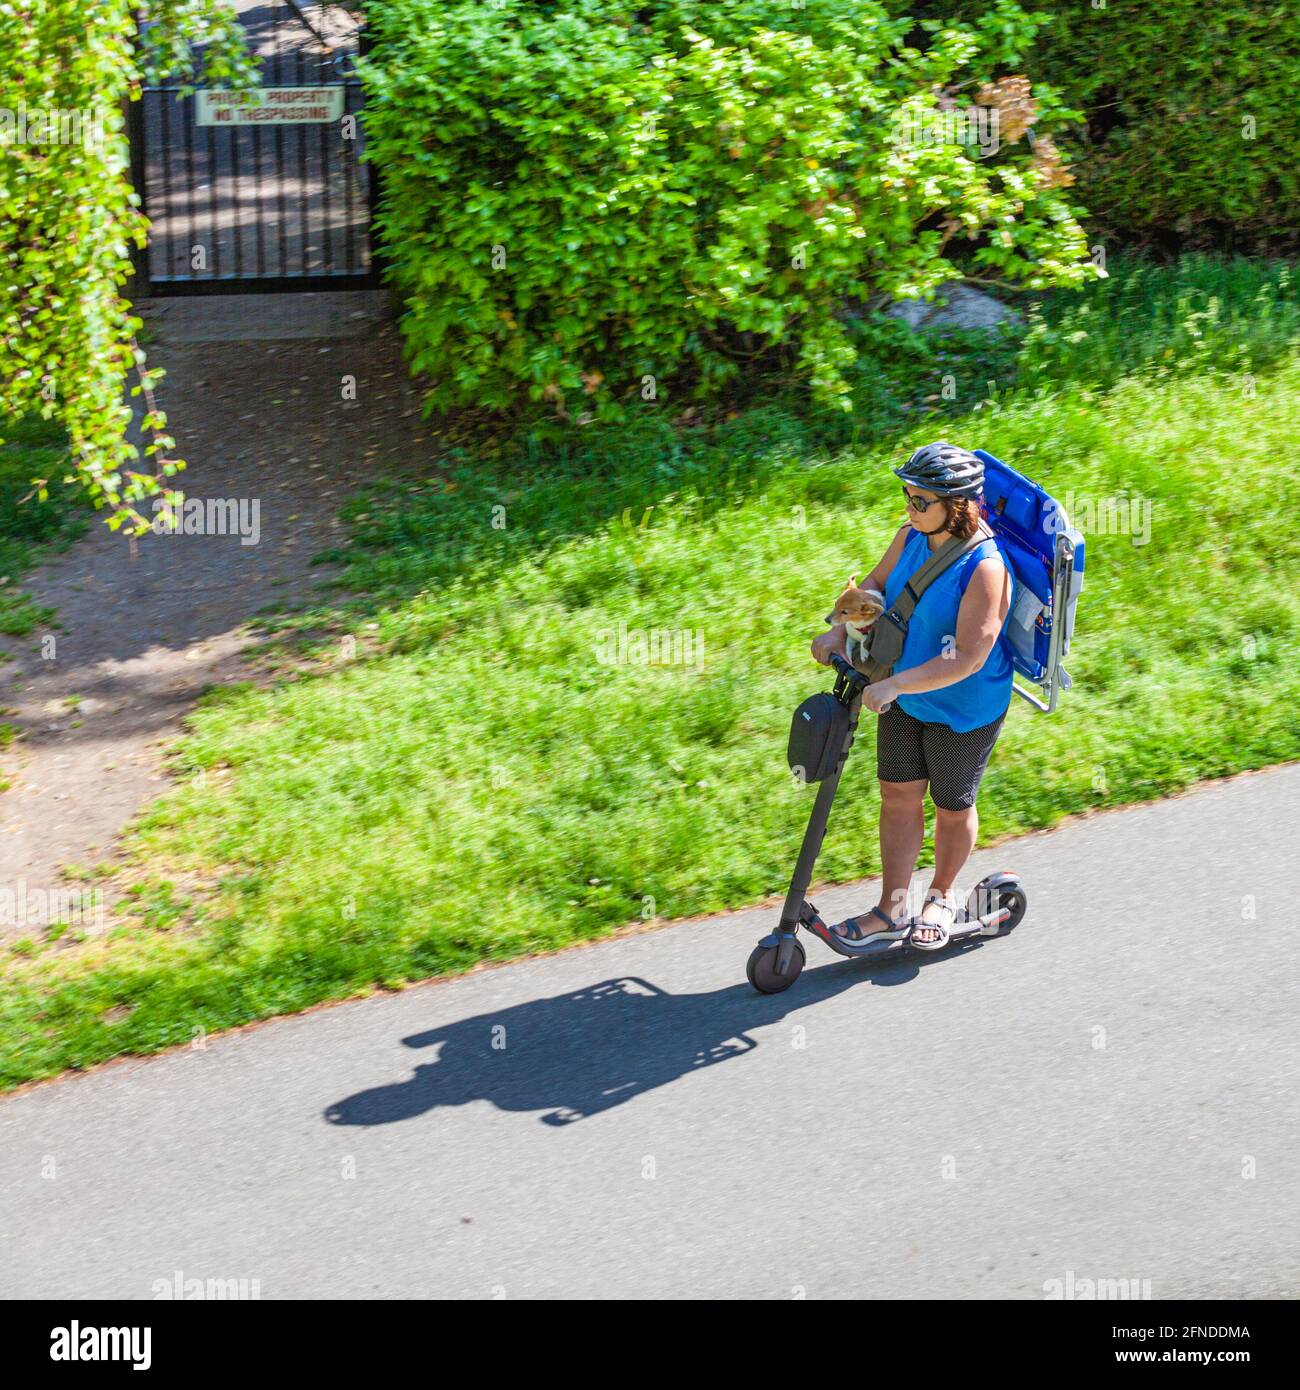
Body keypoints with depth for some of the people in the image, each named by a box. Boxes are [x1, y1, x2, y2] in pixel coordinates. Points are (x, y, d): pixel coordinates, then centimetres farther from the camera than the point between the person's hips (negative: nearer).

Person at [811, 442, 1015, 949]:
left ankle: (940, 897, 38)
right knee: (898, 795, 11)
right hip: (905, 700, 6)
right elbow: (878, 583, 11)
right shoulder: (911, 537, -9)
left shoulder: (985, 569, -31)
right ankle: (891, 906, 24)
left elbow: (968, 658, -32)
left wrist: (894, 685, -34)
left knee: (952, 808, 14)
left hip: (963, 711, -6)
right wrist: (840, 630, -4)